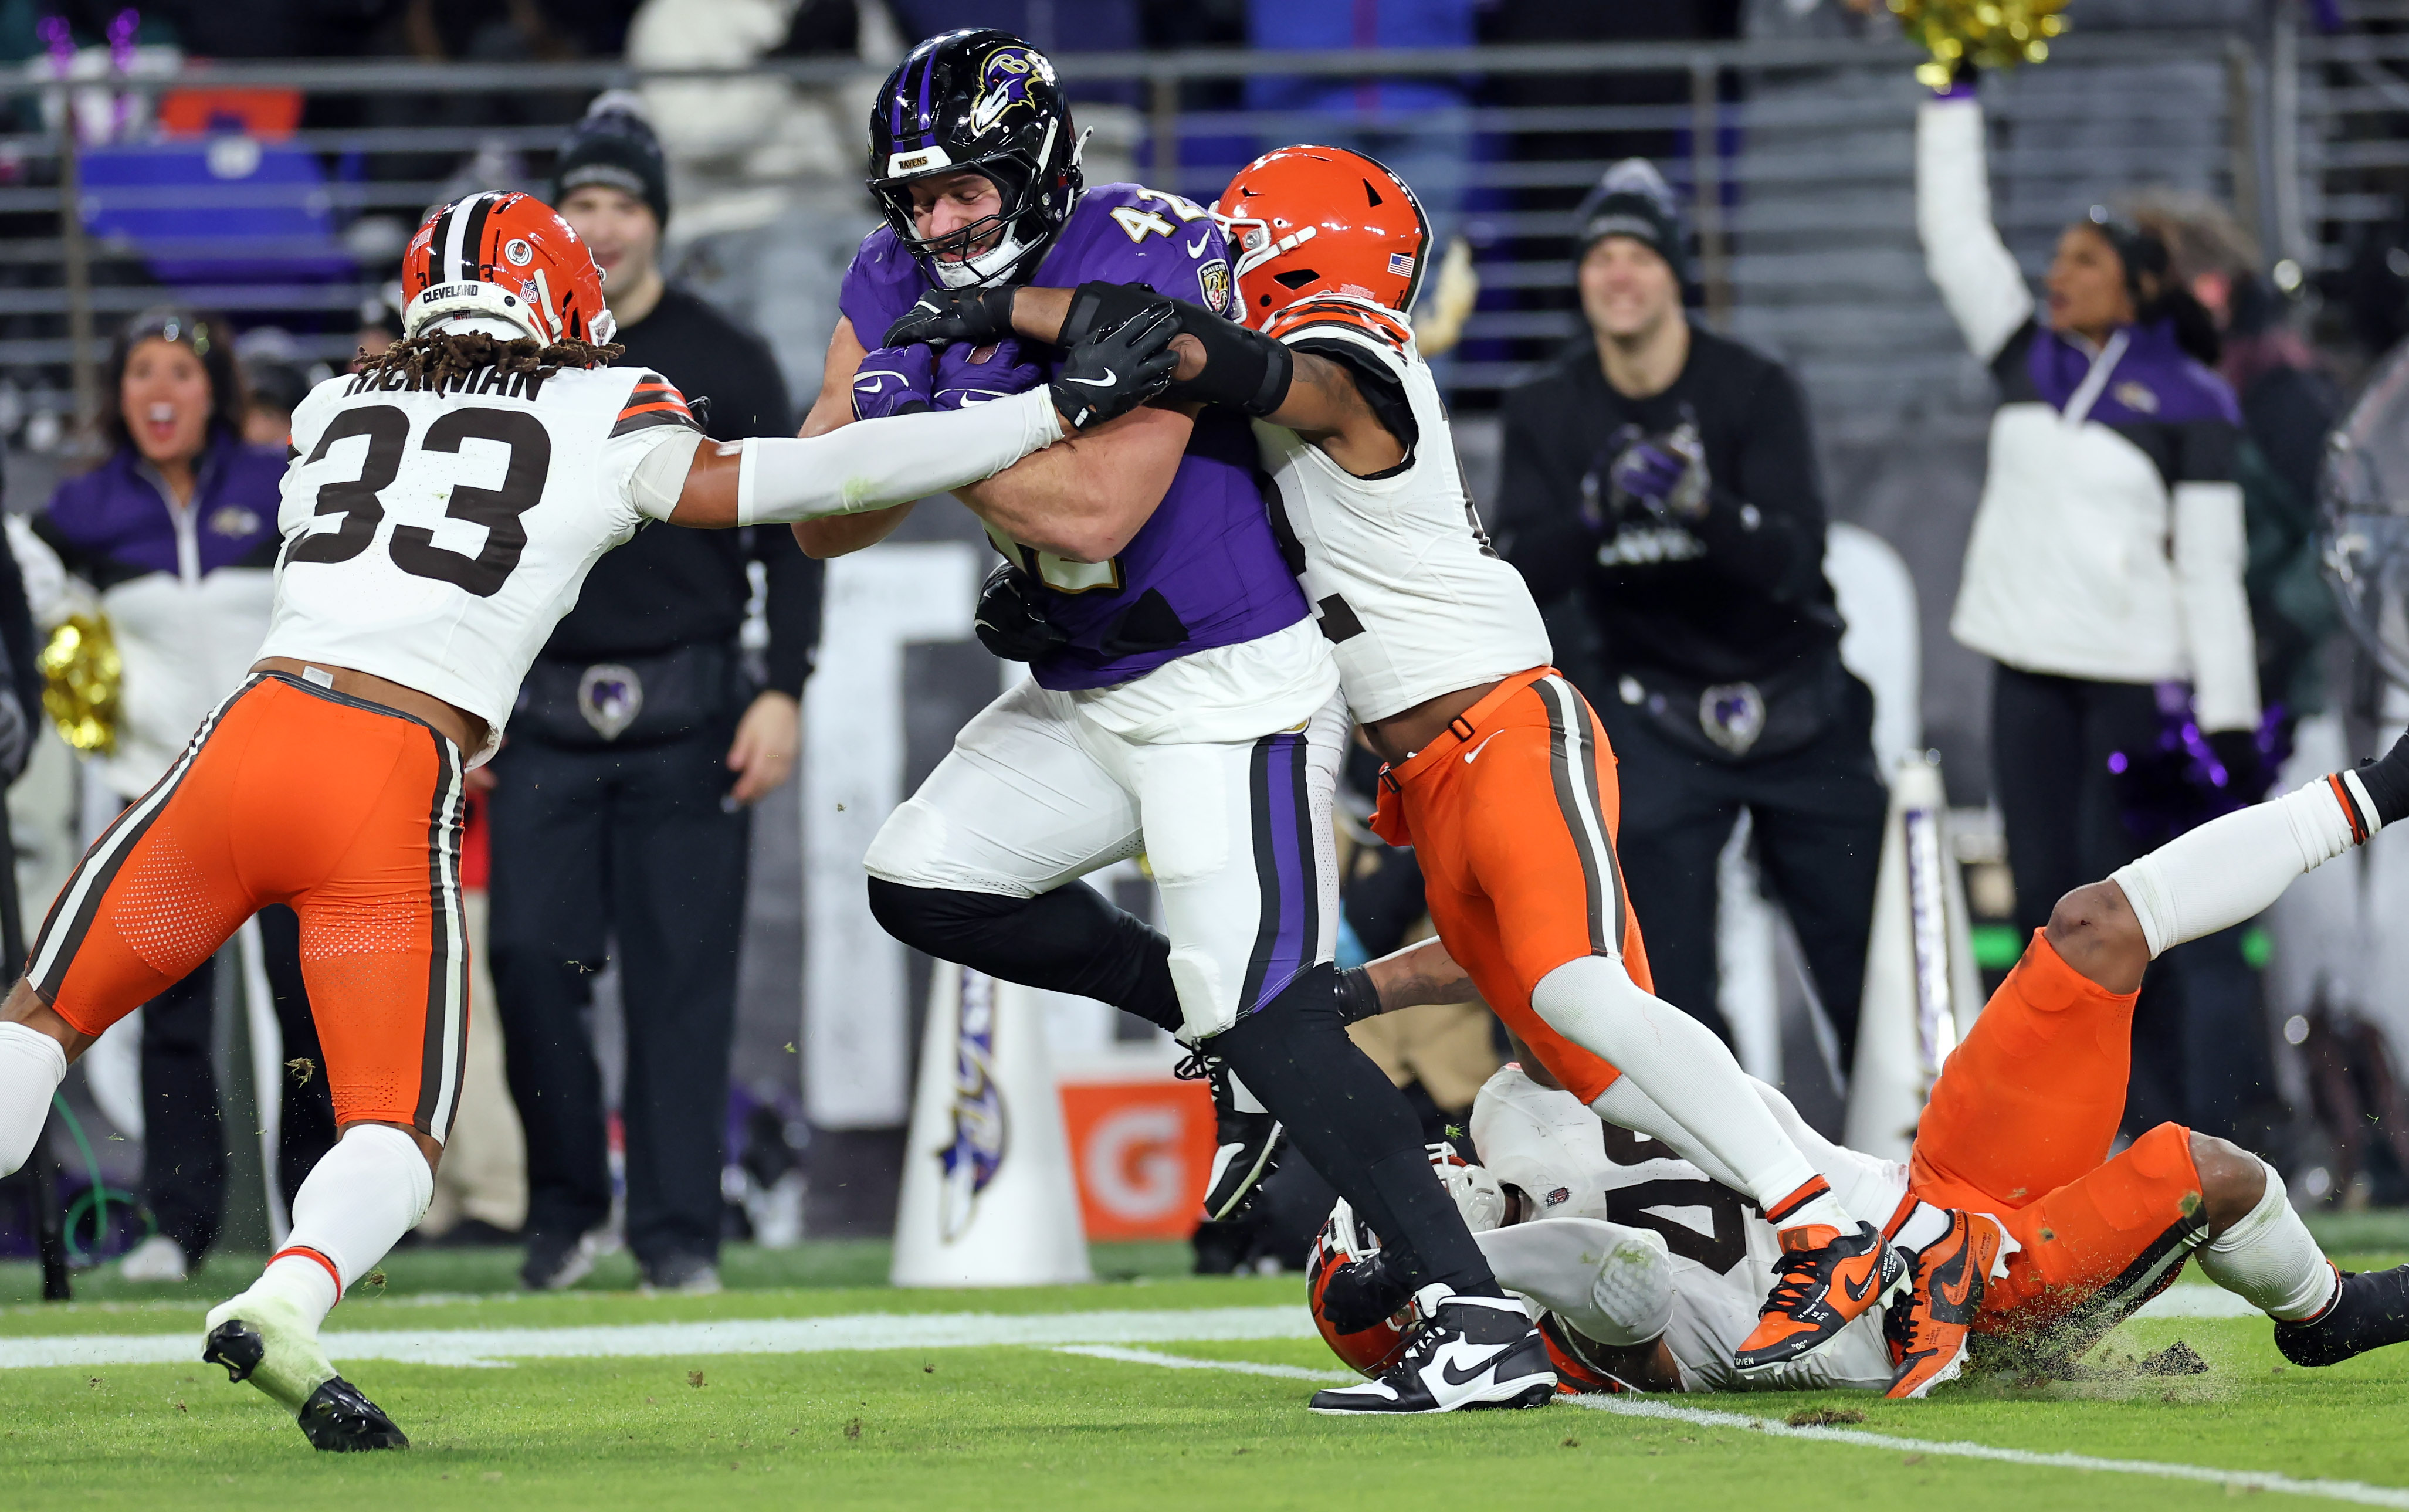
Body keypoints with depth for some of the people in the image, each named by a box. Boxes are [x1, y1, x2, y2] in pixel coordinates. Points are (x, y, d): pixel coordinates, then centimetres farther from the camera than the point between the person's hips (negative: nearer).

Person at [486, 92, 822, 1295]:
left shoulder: (726, 363, 3)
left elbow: (788, 537, 4)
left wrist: (784, 690, -6)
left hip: (689, 718, -2)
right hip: (548, 716, 2)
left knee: (681, 975, -3)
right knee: (530, 955, -8)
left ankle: (679, 1233, 2)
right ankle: (565, 1209, 8)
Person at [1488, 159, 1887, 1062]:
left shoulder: (1754, 390, -13)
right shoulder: (1548, 413, -4)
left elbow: (1796, 561, -24)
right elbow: (1522, 579, -14)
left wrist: (1704, 506, -43)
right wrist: (1592, 517, -34)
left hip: (1799, 711, -1)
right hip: (1658, 724, 1)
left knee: (1867, 966, 4)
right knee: (1667, 979, -8)